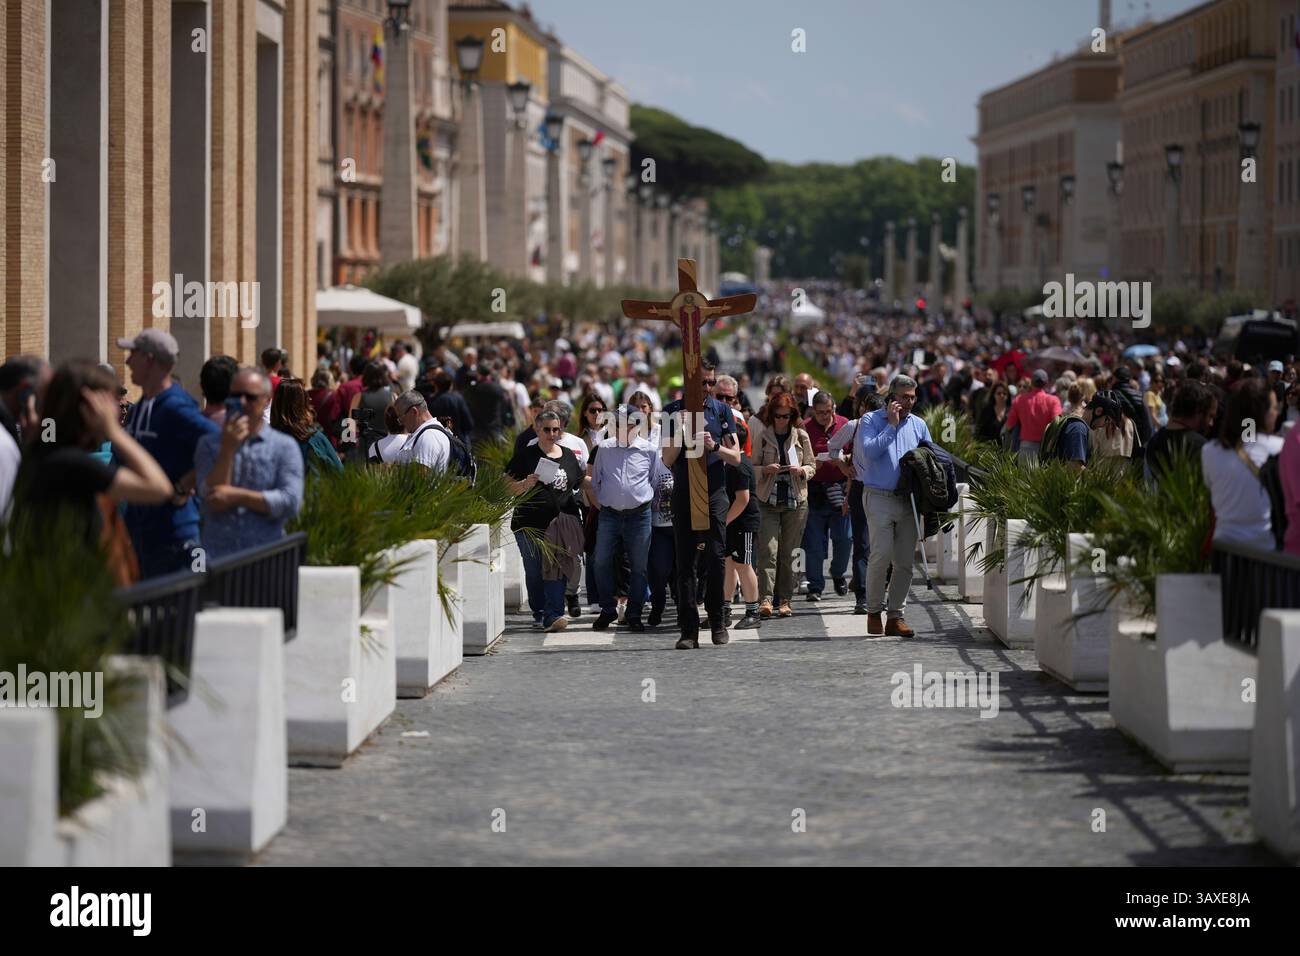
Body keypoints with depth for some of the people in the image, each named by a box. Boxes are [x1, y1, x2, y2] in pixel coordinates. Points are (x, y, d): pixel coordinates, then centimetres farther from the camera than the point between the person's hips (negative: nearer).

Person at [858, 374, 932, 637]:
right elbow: (869, 452, -14)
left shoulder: (918, 425, 14)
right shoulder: (871, 420, 2)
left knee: (905, 561, 2)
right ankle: (874, 611, 2)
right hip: (879, 497, -5)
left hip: (908, 499, 5)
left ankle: (896, 615, 8)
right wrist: (891, 425, -12)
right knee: (881, 555, -13)